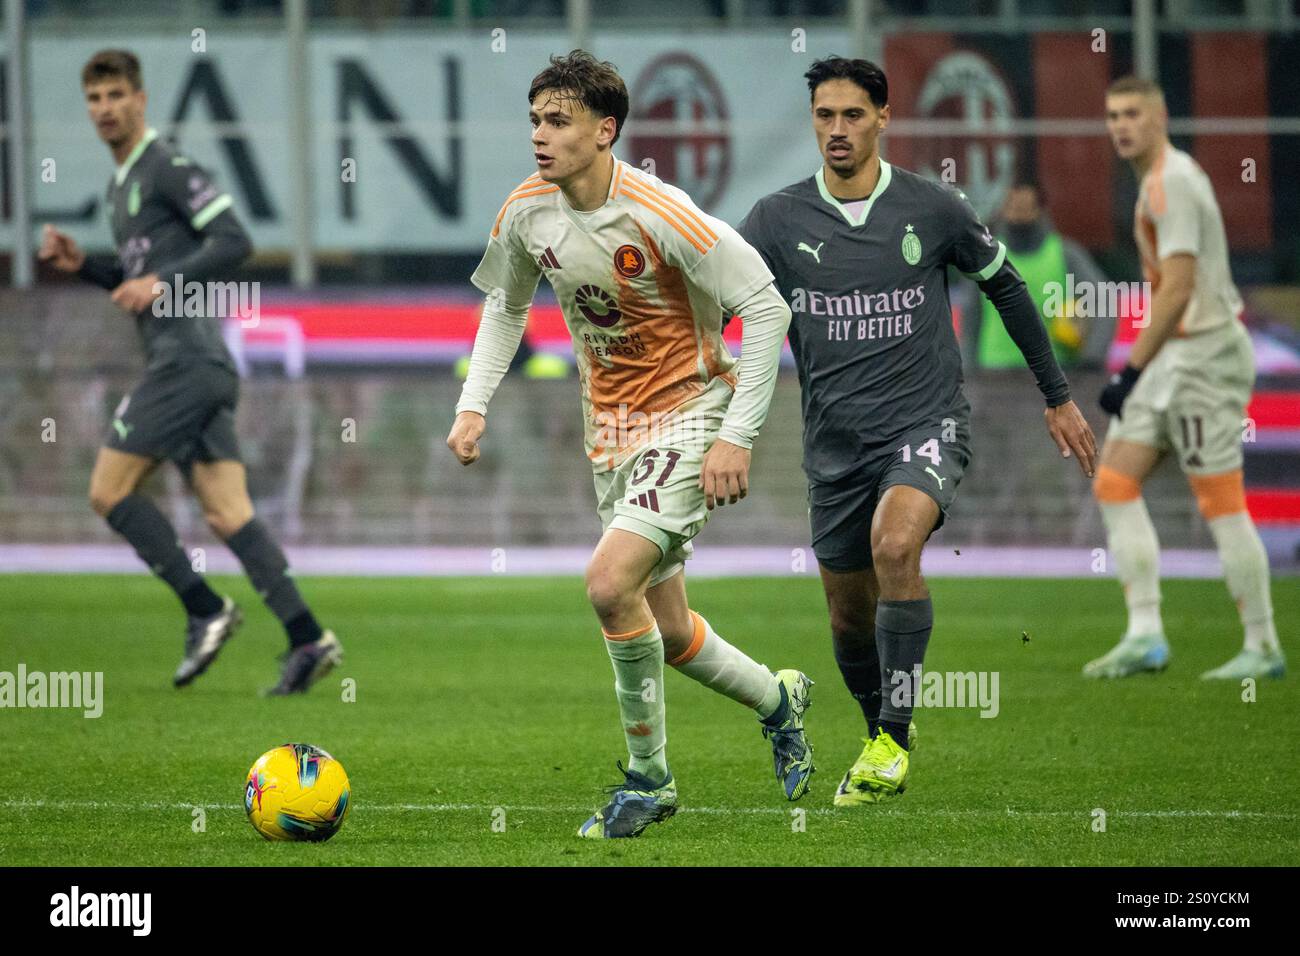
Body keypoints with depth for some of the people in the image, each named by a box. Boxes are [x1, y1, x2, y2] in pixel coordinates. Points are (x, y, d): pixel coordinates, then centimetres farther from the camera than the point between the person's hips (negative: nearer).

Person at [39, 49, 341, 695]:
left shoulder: (167, 169, -6)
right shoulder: (121, 185, 24)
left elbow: (234, 241, -14)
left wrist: (162, 282, -20)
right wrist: (81, 266, 18)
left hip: (187, 358, -10)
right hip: (182, 364, 10)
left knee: (110, 491, -8)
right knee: (226, 513, 0)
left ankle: (205, 611, -6)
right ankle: (306, 637, -7)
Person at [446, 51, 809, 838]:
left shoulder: (660, 216, -24)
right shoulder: (528, 212, -5)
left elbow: (766, 307, -20)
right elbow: (506, 305, 15)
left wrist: (738, 436, -23)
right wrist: (475, 403, 2)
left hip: (689, 412, -7)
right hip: (611, 424, 7)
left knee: (610, 583, -24)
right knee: (665, 631, 11)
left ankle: (649, 777, -6)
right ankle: (777, 700, 41)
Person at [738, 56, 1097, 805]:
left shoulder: (933, 209, -3)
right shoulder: (779, 220, -1)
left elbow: (1006, 288, 11)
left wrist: (1058, 396, 17)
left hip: (927, 425, -3)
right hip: (836, 445, 3)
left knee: (894, 546, -31)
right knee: (850, 616, 9)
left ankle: (892, 741, -23)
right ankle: (886, 736, 37)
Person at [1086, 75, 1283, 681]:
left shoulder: (1171, 181, -15)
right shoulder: (1160, 180, 16)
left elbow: (1177, 287, -21)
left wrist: (1133, 371, -20)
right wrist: (1138, 370, 20)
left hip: (1204, 353, -10)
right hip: (1173, 358, 10)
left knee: (1221, 505, -6)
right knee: (1114, 483, 3)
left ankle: (1263, 648, 1)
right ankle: (1145, 636, 1)